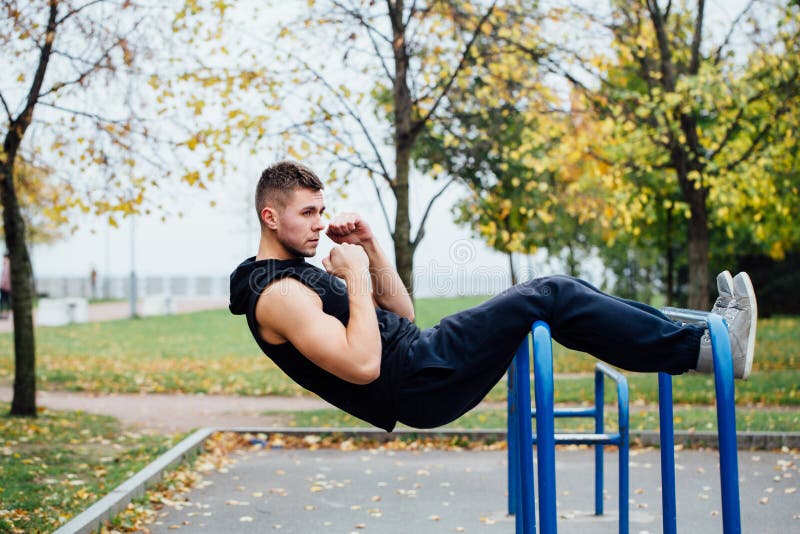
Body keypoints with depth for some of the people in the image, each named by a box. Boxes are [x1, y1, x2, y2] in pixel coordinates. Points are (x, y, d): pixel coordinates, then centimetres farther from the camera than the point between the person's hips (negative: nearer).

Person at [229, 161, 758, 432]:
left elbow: (401, 315, 20)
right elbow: (362, 366, -26)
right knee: (548, 296, -15)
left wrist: (370, 246, 8)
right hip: (417, 382, -10)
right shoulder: (277, 294, -13)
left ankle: (698, 341, 3)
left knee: (554, 294, 4)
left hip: (418, 359, 10)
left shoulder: (299, 274, 19)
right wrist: (356, 278, -16)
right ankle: (704, 346, -12)